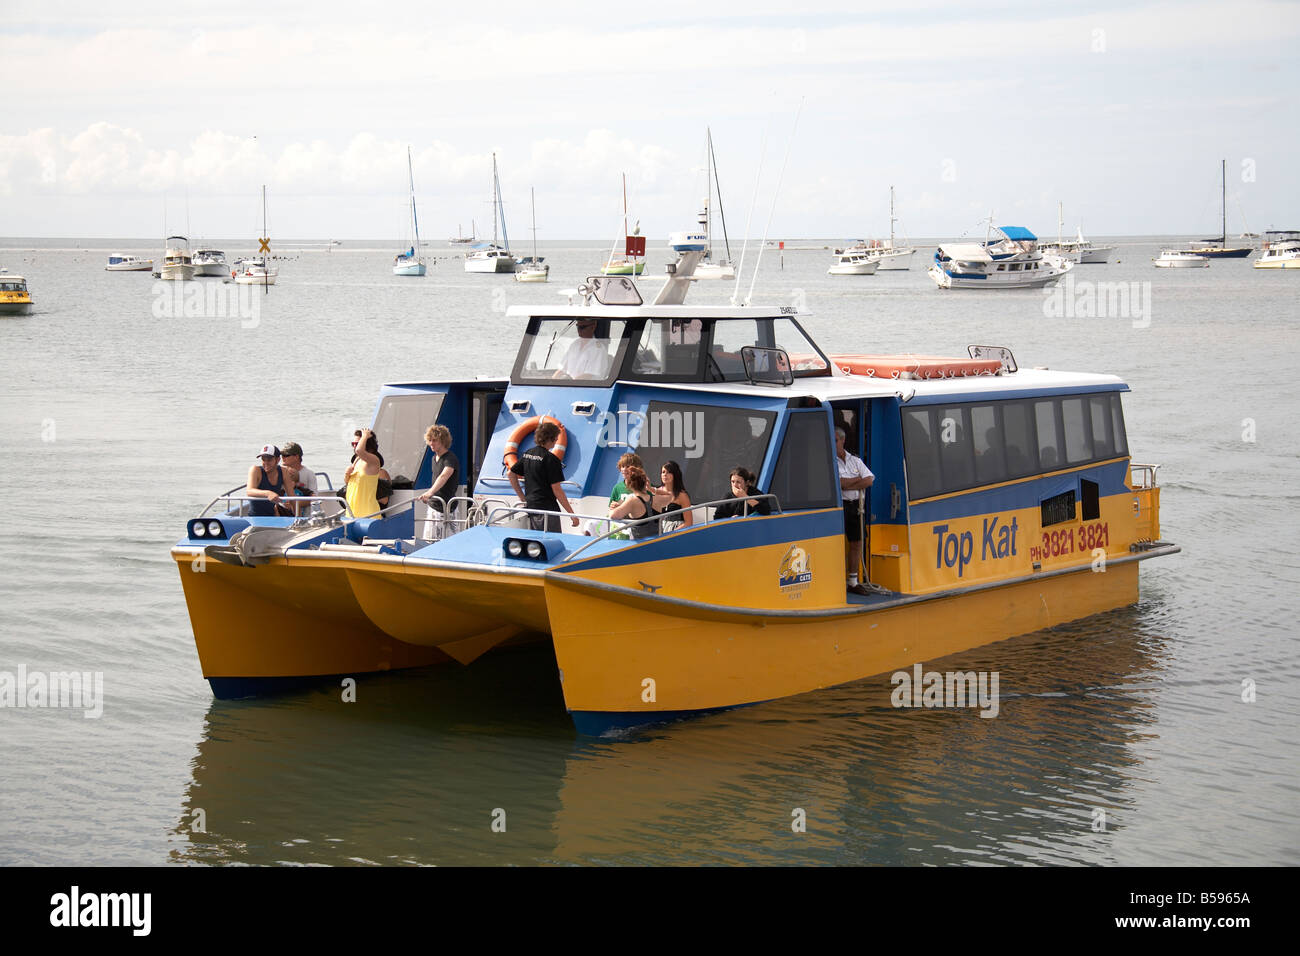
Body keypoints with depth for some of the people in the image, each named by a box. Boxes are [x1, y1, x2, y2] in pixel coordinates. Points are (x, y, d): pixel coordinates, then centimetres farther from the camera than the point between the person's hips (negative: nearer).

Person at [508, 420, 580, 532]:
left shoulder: (527, 454, 9)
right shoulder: (550, 459, -14)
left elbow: (510, 474, 16)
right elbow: (556, 489, -15)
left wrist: (522, 497, 19)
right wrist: (572, 514, -11)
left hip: (530, 506, 8)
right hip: (547, 509, -8)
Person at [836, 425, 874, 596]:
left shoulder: (855, 460, 14)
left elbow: (869, 480, 1)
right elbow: (837, 483, -16)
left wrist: (848, 485, -10)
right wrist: (858, 479, -4)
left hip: (854, 505, 6)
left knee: (856, 542, 9)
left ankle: (853, 583, 18)